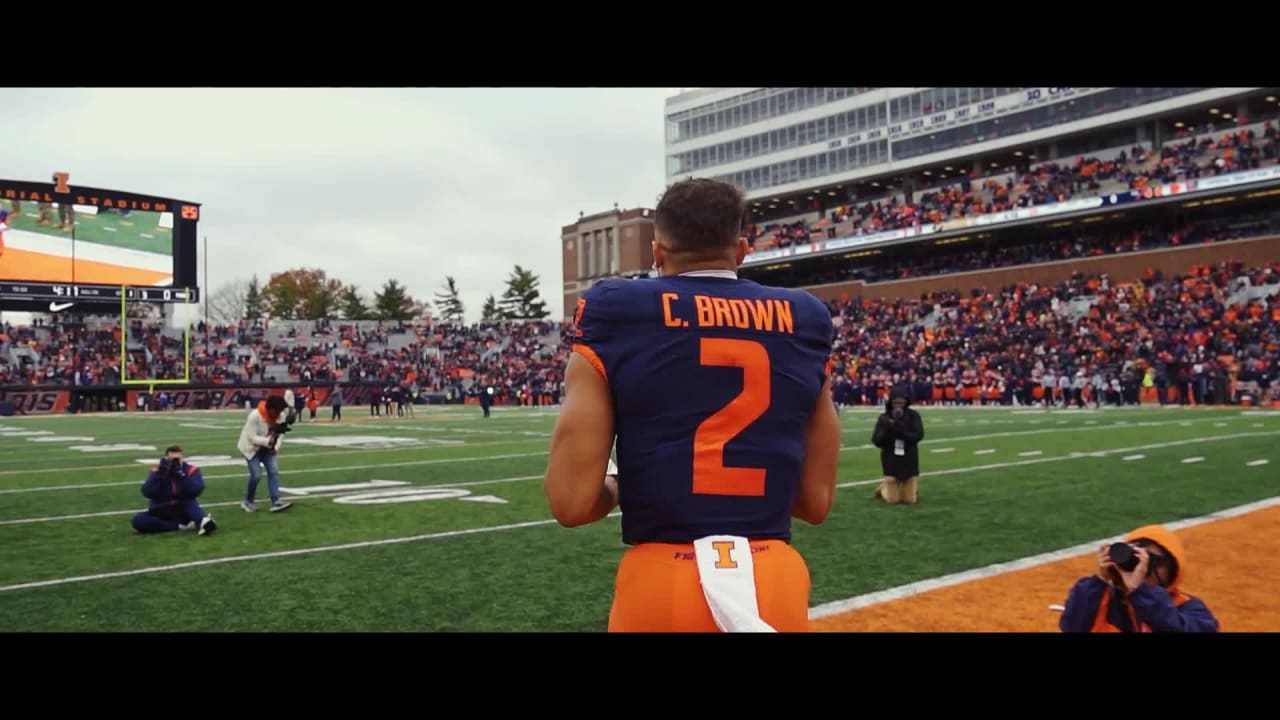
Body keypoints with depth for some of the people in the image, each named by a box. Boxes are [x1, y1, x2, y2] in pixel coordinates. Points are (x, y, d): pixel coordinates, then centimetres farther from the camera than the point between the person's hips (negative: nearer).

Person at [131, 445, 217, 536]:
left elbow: (196, 491, -22)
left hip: (184, 511, -1)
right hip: (162, 513, 2)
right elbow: (147, 493, -17)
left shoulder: (191, 470, -4)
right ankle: (181, 525, -29)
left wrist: (181, 474, -28)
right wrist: (160, 474, -25)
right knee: (138, 520, -24)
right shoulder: (157, 471, -2)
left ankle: (204, 521, -62)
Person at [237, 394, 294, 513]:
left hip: (267, 448, 5)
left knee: (274, 471, -10)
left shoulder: (281, 415, -15)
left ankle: (276, 502, -11)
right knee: (256, 475, -13)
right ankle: (248, 501, 11)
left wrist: (275, 446, -22)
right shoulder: (255, 416, -30)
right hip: (251, 447, -5)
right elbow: (252, 437, -27)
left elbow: (280, 433, -5)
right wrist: (269, 441, -38)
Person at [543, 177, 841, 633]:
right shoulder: (805, 322, 4)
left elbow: (572, 502, -9)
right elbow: (816, 501, 6)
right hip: (779, 582, 3)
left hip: (658, 583, -2)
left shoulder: (614, 316, -5)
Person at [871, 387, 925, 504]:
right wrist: (887, 429, -25)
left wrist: (901, 432, -28)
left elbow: (918, 435, -16)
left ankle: (912, 487, 35)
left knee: (910, 500, 1)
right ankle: (883, 487, 30)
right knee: (892, 500, -2)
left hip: (909, 460, 1)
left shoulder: (913, 415, -5)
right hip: (891, 460, -1)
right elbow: (876, 441, -10)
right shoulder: (884, 418, -5)